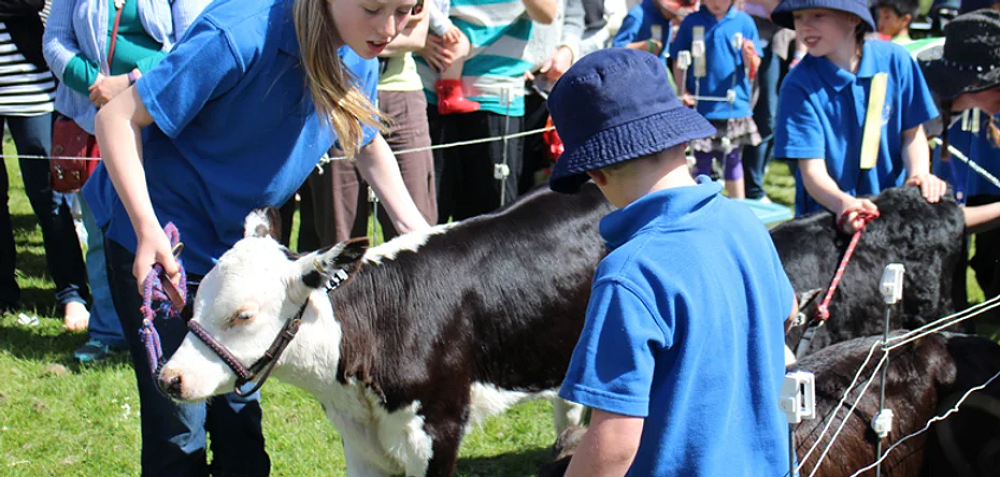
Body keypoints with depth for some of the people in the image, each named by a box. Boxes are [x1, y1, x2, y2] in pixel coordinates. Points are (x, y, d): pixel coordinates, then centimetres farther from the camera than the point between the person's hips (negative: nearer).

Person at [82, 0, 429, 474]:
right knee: (179, 424, -5)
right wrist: (148, 230, -33)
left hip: (236, 239, 7)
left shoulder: (358, 57, -7)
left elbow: (368, 144, 13)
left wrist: (417, 231, 1)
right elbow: (117, 117, -25)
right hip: (156, 240, -7)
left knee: (240, 410, 12)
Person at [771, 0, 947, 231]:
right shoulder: (799, 85, -11)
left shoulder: (895, 60, -5)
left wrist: (919, 174, -14)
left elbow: (912, 132, 7)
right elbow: (812, 170, -15)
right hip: (829, 215, -3)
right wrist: (843, 204, -35)